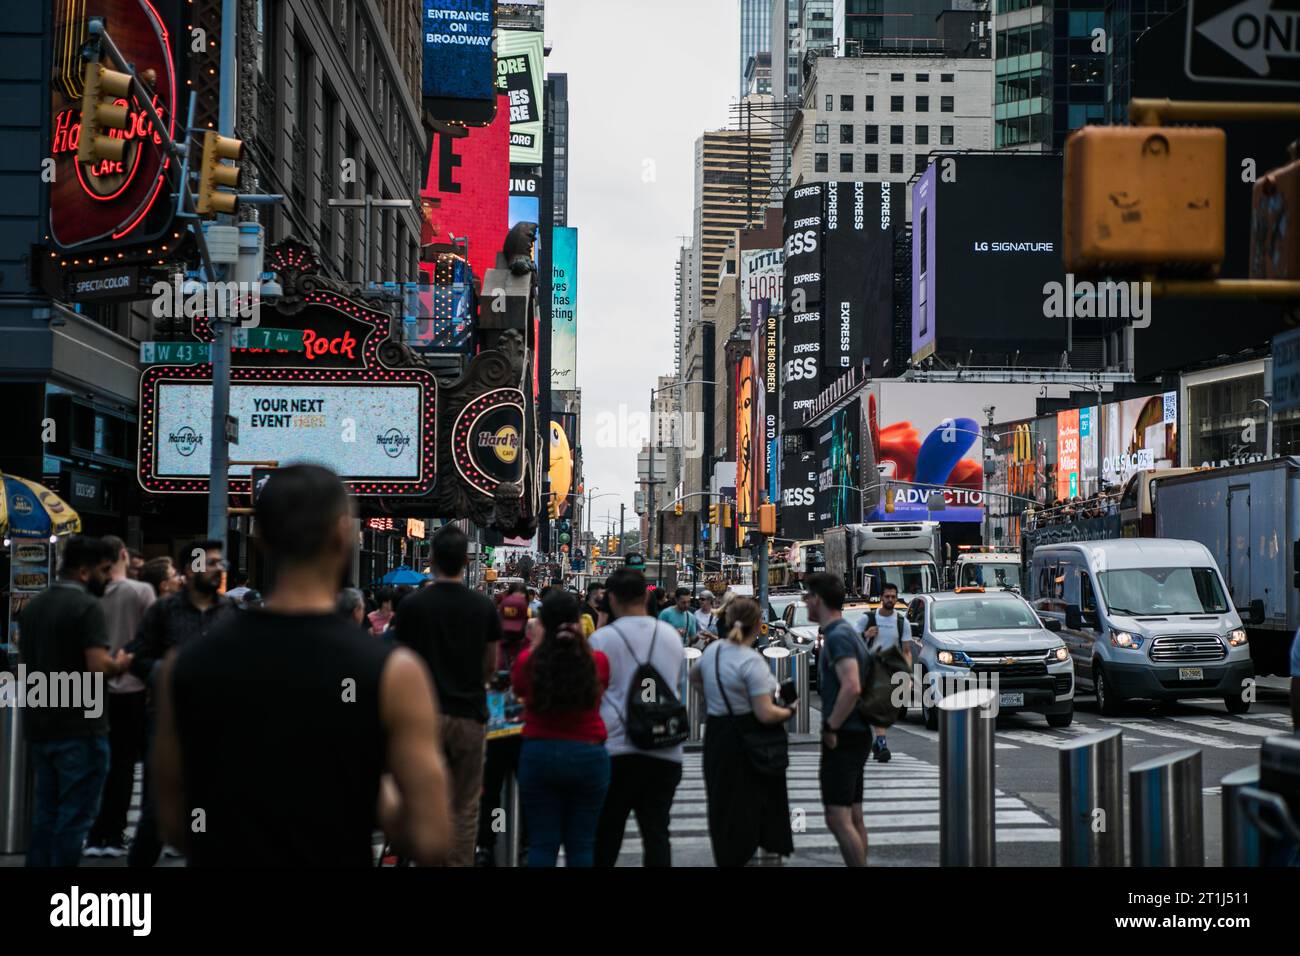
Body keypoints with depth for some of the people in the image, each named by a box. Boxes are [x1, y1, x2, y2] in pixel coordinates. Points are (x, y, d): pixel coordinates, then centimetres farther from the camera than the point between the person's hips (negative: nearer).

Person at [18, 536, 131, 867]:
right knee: (74, 816, -1)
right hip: (79, 728, -8)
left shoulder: (32, 606, 12)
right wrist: (120, 663, -5)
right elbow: (100, 666, -25)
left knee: (44, 812, 15)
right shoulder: (87, 606, -15)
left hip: (39, 727, 8)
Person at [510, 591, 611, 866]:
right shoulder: (597, 661, -7)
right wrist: (578, 640, 16)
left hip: (539, 753, 0)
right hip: (589, 755, 0)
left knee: (542, 843, 6)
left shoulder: (529, 661, -7)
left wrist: (537, 642, 15)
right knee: (581, 844, 9)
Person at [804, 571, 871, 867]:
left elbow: (851, 686, -28)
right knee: (853, 817, 14)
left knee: (838, 819, -12)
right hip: (856, 735, 10)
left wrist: (830, 728, -20)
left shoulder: (838, 636, -16)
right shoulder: (845, 631, 15)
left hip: (843, 738, -10)